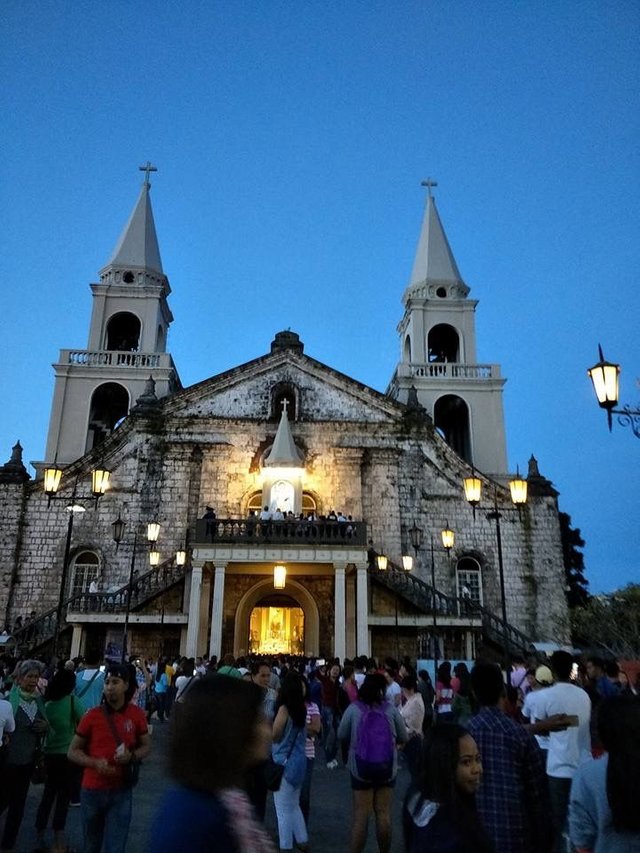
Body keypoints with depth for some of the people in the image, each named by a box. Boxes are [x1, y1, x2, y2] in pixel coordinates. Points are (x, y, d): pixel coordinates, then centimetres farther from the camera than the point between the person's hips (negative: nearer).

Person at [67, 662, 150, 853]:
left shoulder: (137, 714, -6)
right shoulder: (92, 715, -8)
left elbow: (145, 747, 5)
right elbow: (73, 752, -1)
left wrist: (131, 756, -16)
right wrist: (95, 763, -18)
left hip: (121, 792, -1)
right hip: (92, 790, 1)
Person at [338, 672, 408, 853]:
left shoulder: (353, 708, -9)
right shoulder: (391, 709, -7)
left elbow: (341, 735, 1)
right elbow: (403, 737, 2)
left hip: (360, 767, -1)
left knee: (361, 814, 8)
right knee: (384, 813, 14)